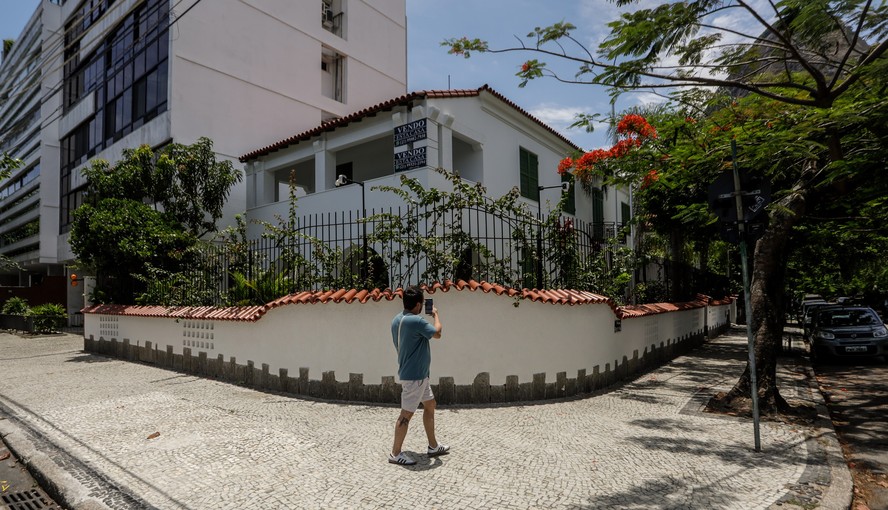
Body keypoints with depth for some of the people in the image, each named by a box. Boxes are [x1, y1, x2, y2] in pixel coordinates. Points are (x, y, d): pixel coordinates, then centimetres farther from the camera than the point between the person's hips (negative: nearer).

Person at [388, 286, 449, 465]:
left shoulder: (397, 319, 5)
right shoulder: (416, 321, -24)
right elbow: (437, 333, -12)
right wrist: (435, 314, 2)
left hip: (418, 374, 10)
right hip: (414, 375, -10)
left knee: (430, 405, 18)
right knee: (406, 414, 0)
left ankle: (433, 446, 29)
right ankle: (395, 454, 12)